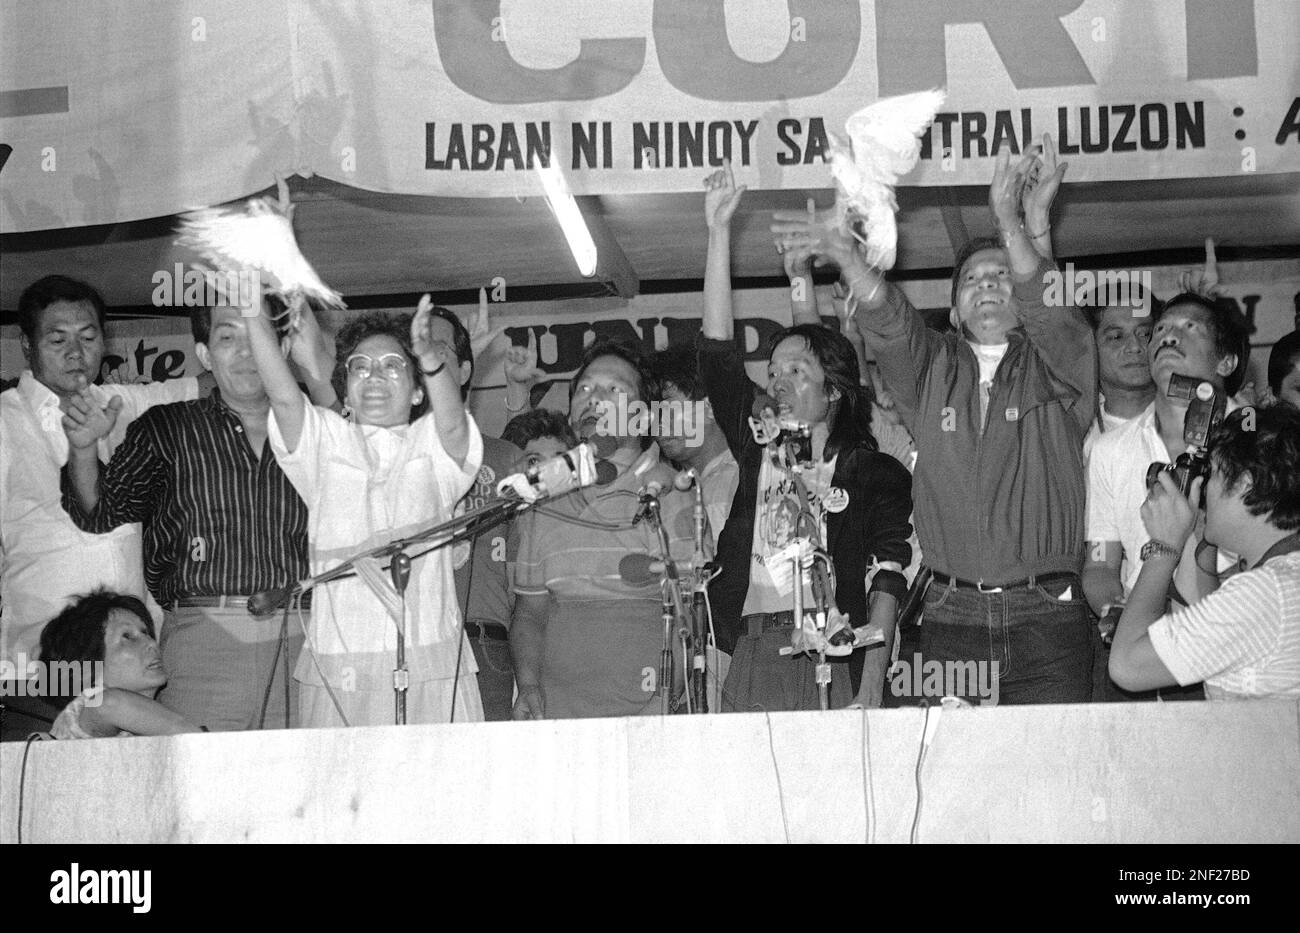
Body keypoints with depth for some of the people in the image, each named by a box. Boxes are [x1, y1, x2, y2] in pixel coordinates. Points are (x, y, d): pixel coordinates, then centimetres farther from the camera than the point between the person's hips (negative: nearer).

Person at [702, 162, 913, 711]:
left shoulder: (876, 474, 8)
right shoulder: (757, 448, 19)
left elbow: (886, 578, -1)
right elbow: (717, 353, 13)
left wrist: (871, 687, -14)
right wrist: (719, 231, 8)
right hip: (749, 661, 3)